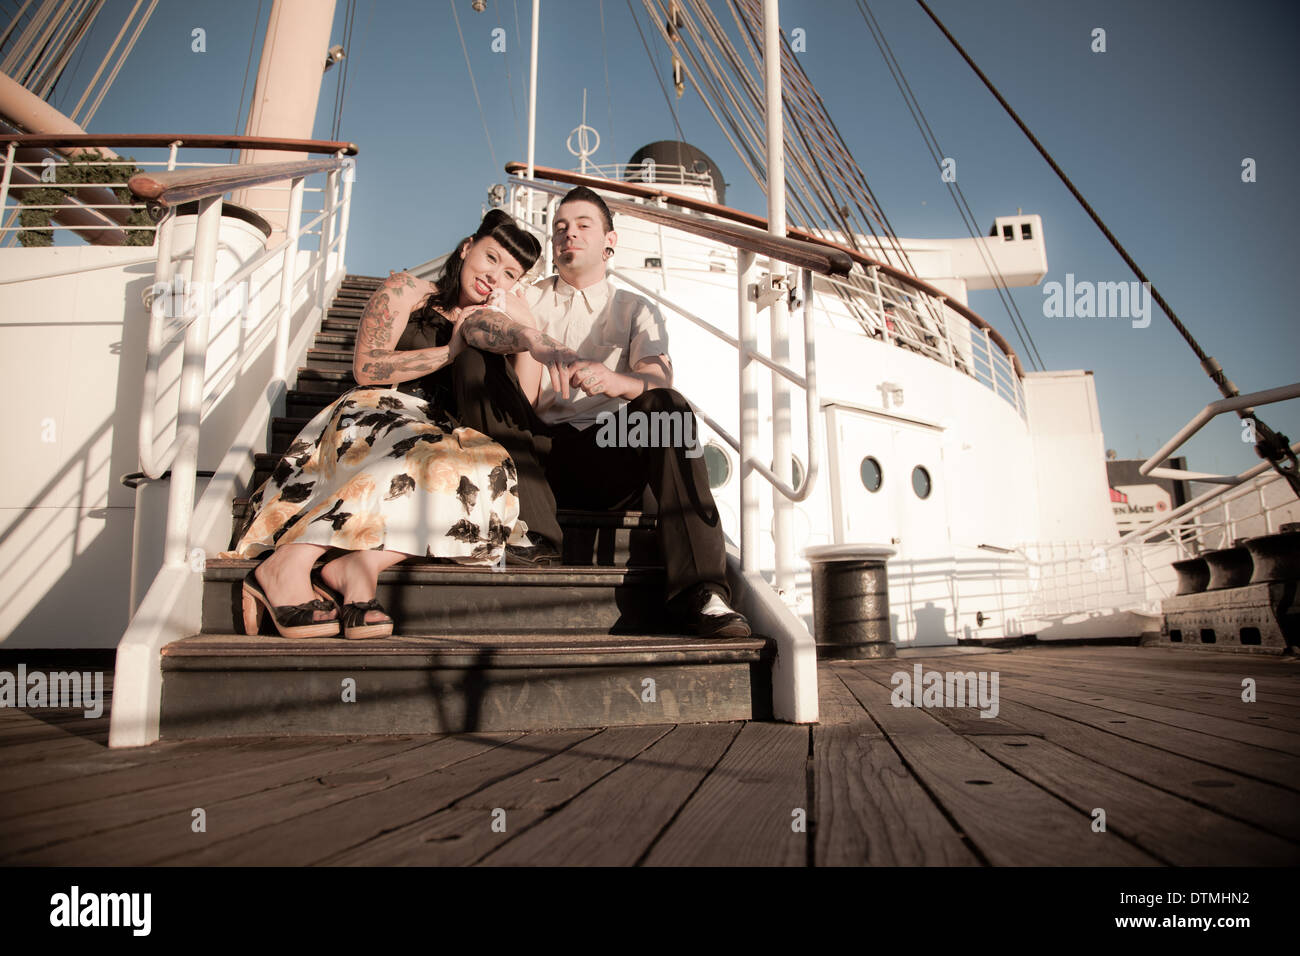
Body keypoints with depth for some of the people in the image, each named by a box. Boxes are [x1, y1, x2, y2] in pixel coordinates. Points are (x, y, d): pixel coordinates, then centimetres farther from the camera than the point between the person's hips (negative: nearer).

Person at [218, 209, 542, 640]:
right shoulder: (407, 290, 12)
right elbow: (368, 367, -2)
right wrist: (451, 351, -3)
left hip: (438, 434, 4)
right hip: (372, 419, -4)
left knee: (490, 467, -32)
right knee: (420, 457, -39)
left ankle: (356, 568, -37)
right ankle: (285, 566, -36)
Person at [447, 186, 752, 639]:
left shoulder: (636, 311, 15)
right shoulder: (527, 300, 17)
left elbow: (658, 379, -6)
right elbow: (471, 322, -7)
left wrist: (612, 379, -31)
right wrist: (532, 340, -29)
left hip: (609, 463, -1)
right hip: (538, 459, 1)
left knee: (667, 406, -29)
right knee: (473, 360, -16)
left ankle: (699, 592, -36)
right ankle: (533, 534, -29)